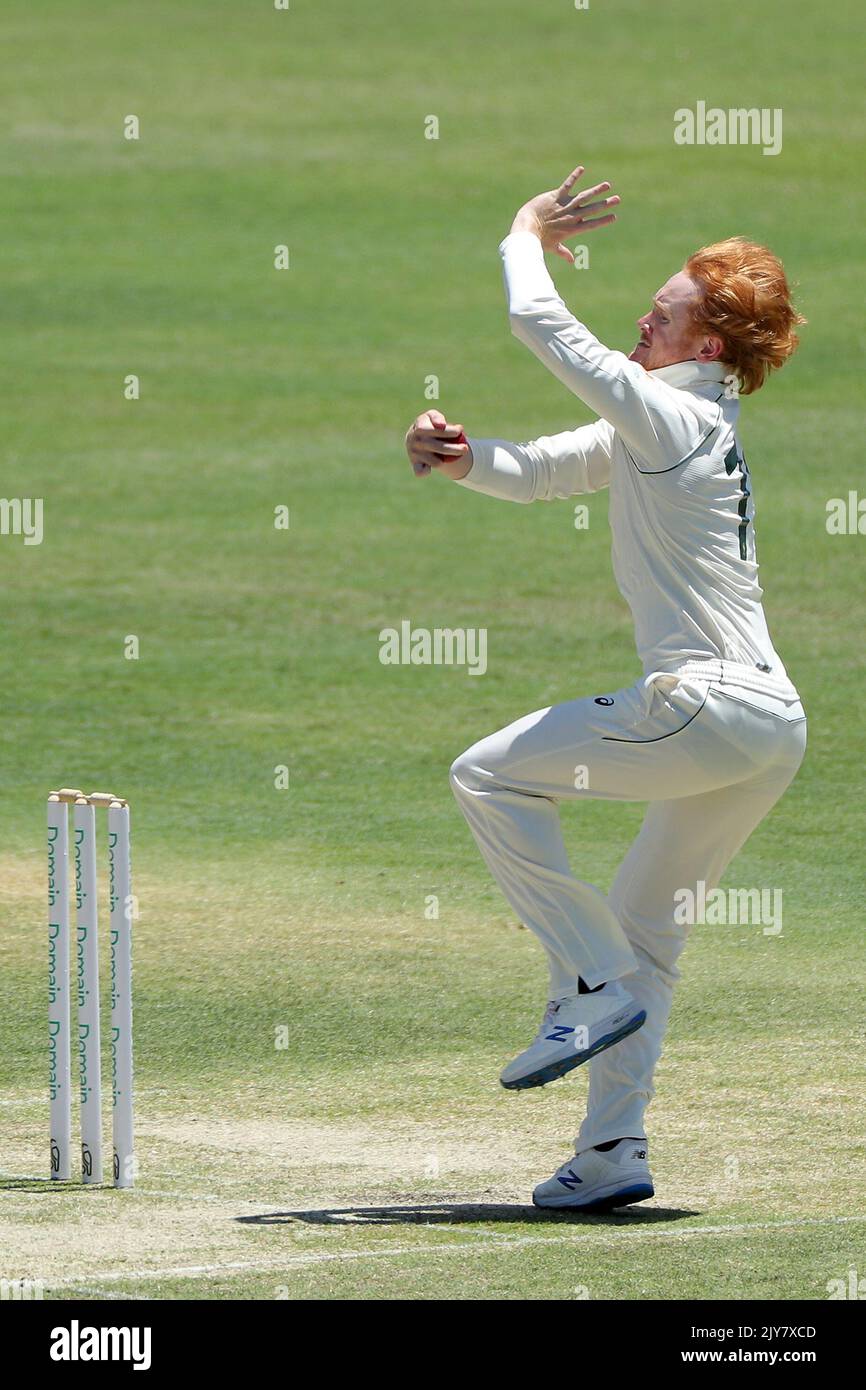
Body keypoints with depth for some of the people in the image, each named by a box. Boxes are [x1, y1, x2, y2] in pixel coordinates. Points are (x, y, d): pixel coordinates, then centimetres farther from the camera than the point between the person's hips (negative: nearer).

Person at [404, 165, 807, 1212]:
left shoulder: (668, 413, -10)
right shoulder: (660, 431, 19)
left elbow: (537, 318, -10)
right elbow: (539, 471, 20)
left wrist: (526, 237, 9)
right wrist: (460, 457, 1)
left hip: (713, 706, -10)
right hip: (773, 723, 10)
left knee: (490, 775, -3)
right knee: (647, 932, 16)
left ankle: (594, 986, -7)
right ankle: (612, 1154, 16)